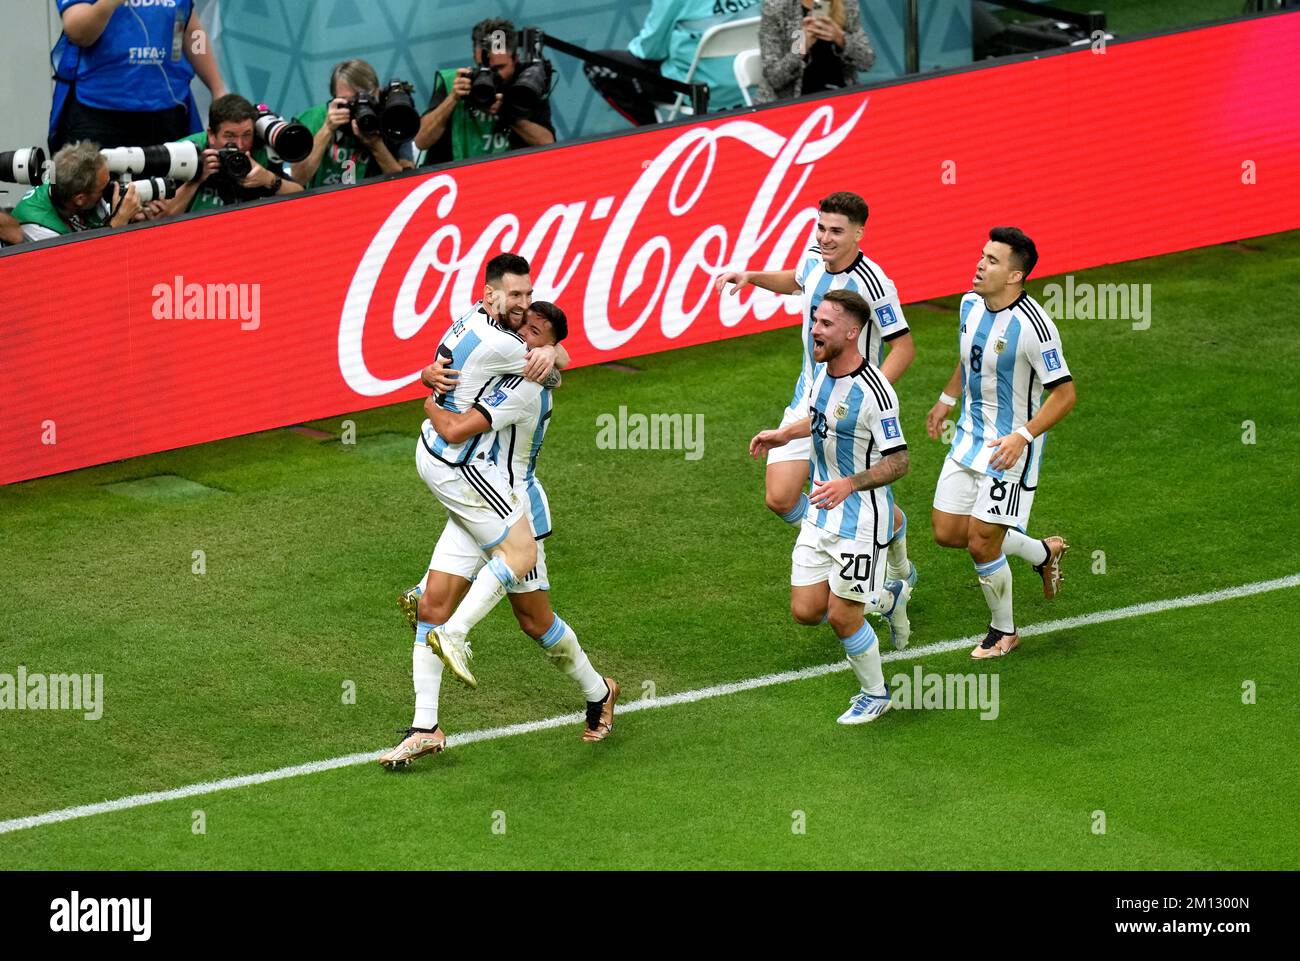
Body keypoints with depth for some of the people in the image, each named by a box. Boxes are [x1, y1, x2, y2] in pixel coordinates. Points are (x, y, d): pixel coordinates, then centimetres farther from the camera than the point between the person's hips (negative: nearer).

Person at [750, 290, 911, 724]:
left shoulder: (874, 392, -24)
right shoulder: (821, 372, 1)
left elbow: (898, 462, -21)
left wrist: (848, 484, -33)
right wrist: (785, 434, 22)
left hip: (861, 519, -8)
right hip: (822, 516, 8)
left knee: (842, 618, -2)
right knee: (805, 611, 7)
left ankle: (874, 693, 24)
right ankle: (885, 596, 34)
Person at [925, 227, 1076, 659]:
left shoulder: (1033, 327, -25)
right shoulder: (971, 304, -1)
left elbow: (1064, 393, -20)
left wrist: (1022, 437, -28)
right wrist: (946, 399, 25)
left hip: (1009, 447, -8)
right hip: (970, 436, 8)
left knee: (981, 545, -5)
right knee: (947, 532, 8)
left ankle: (1004, 630, 20)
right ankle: (1043, 553, 30)